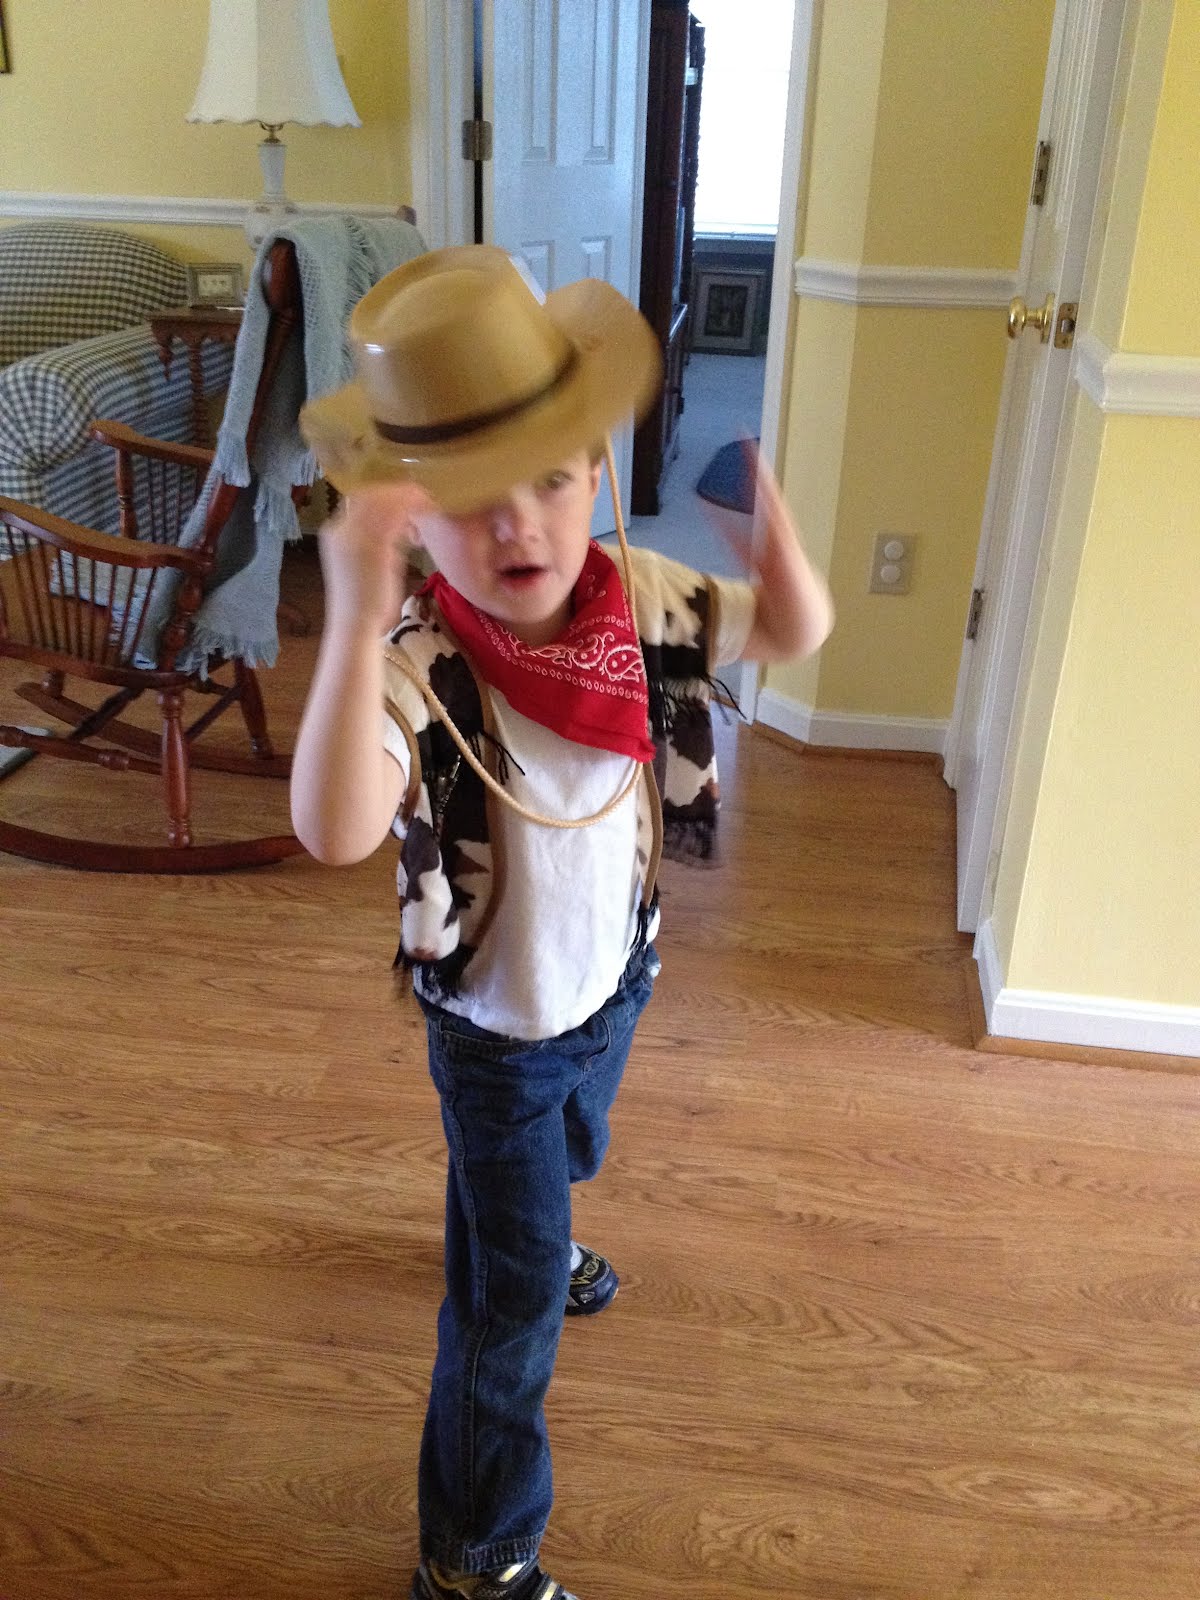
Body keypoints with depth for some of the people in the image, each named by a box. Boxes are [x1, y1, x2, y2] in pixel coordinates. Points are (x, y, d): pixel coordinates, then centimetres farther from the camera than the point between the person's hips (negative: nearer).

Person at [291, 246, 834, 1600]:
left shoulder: (635, 594, -17)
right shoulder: (417, 665, -34)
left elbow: (795, 631, -6)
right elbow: (336, 830, -51)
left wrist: (763, 505, -25)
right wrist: (357, 616, -63)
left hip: (614, 974, 6)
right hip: (498, 1027, -6)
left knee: (560, 1161, 37)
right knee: (510, 1306, 8)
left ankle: (538, 1246, 72)